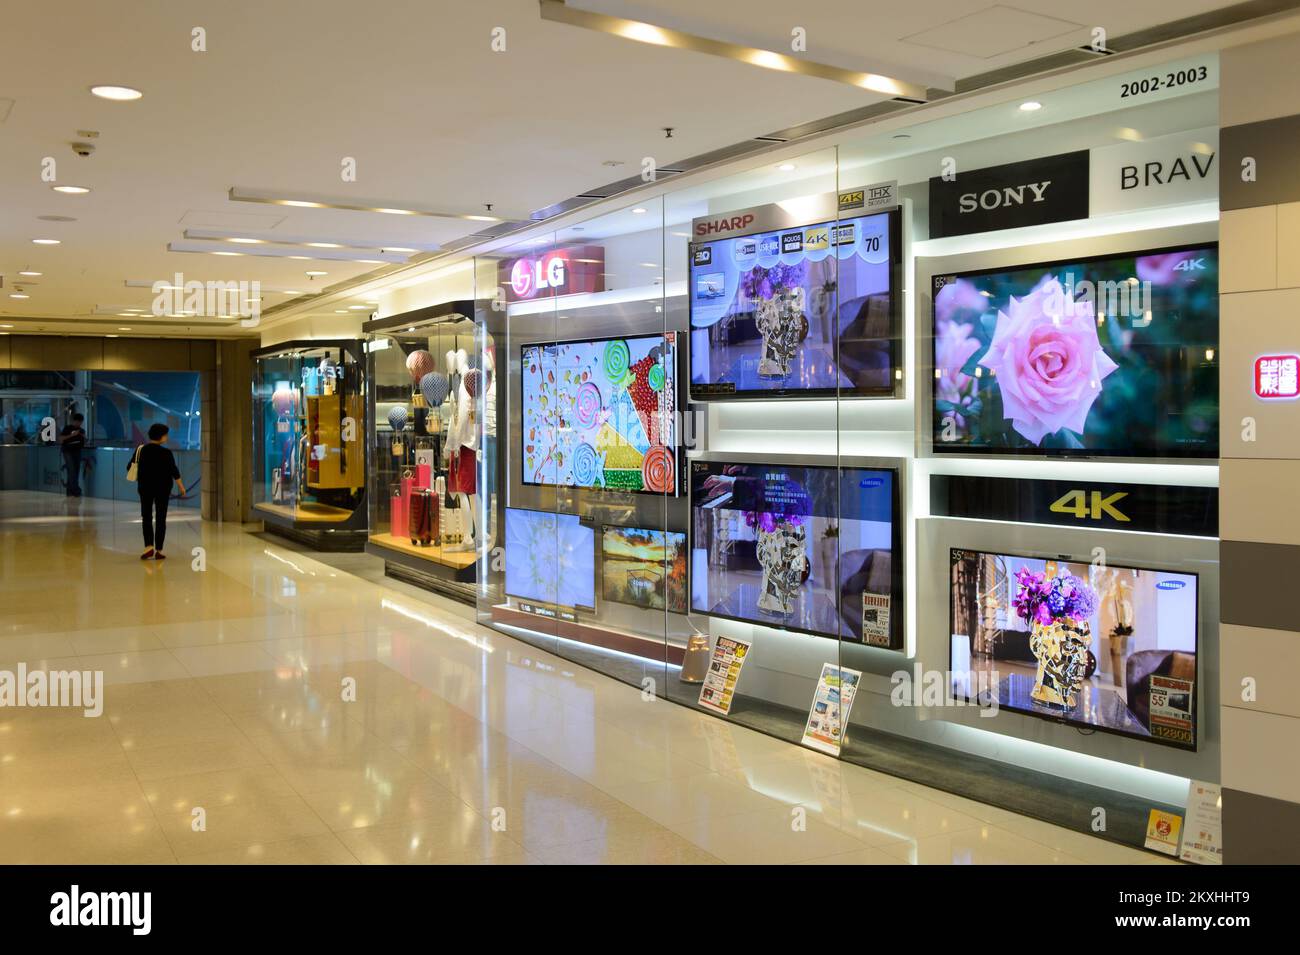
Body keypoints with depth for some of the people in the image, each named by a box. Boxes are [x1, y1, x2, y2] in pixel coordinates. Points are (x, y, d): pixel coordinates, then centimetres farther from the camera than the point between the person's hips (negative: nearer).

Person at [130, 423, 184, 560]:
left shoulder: (140, 450, -1)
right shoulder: (165, 453, -13)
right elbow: (174, 471, -12)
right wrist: (181, 487, -1)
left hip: (145, 487, 3)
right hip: (162, 488, -3)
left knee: (147, 517, 10)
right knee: (160, 518, 4)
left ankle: (149, 546, -6)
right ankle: (158, 550, 3)